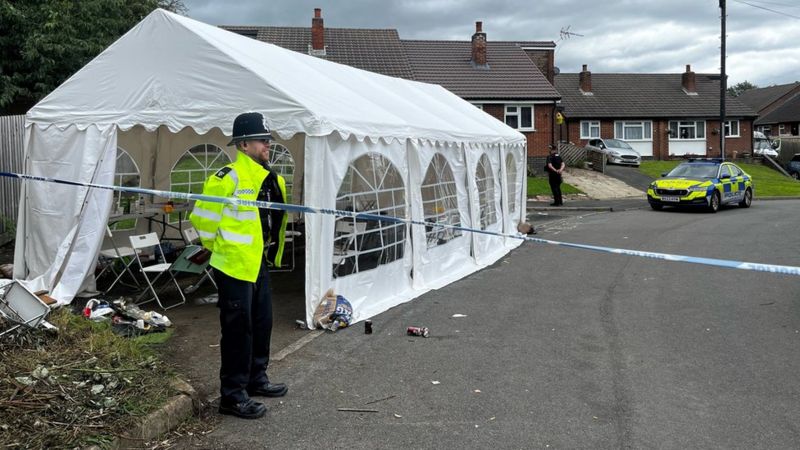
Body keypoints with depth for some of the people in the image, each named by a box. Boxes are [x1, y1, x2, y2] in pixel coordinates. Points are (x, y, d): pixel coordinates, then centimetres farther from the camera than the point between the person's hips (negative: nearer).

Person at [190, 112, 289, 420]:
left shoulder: (271, 180, 8)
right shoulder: (228, 178, -19)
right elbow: (202, 217, -16)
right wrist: (219, 247, -5)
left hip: (258, 264, 9)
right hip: (234, 267, -9)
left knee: (262, 323, 18)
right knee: (238, 330, -2)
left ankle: (256, 379, 35)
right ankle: (233, 396, 9)